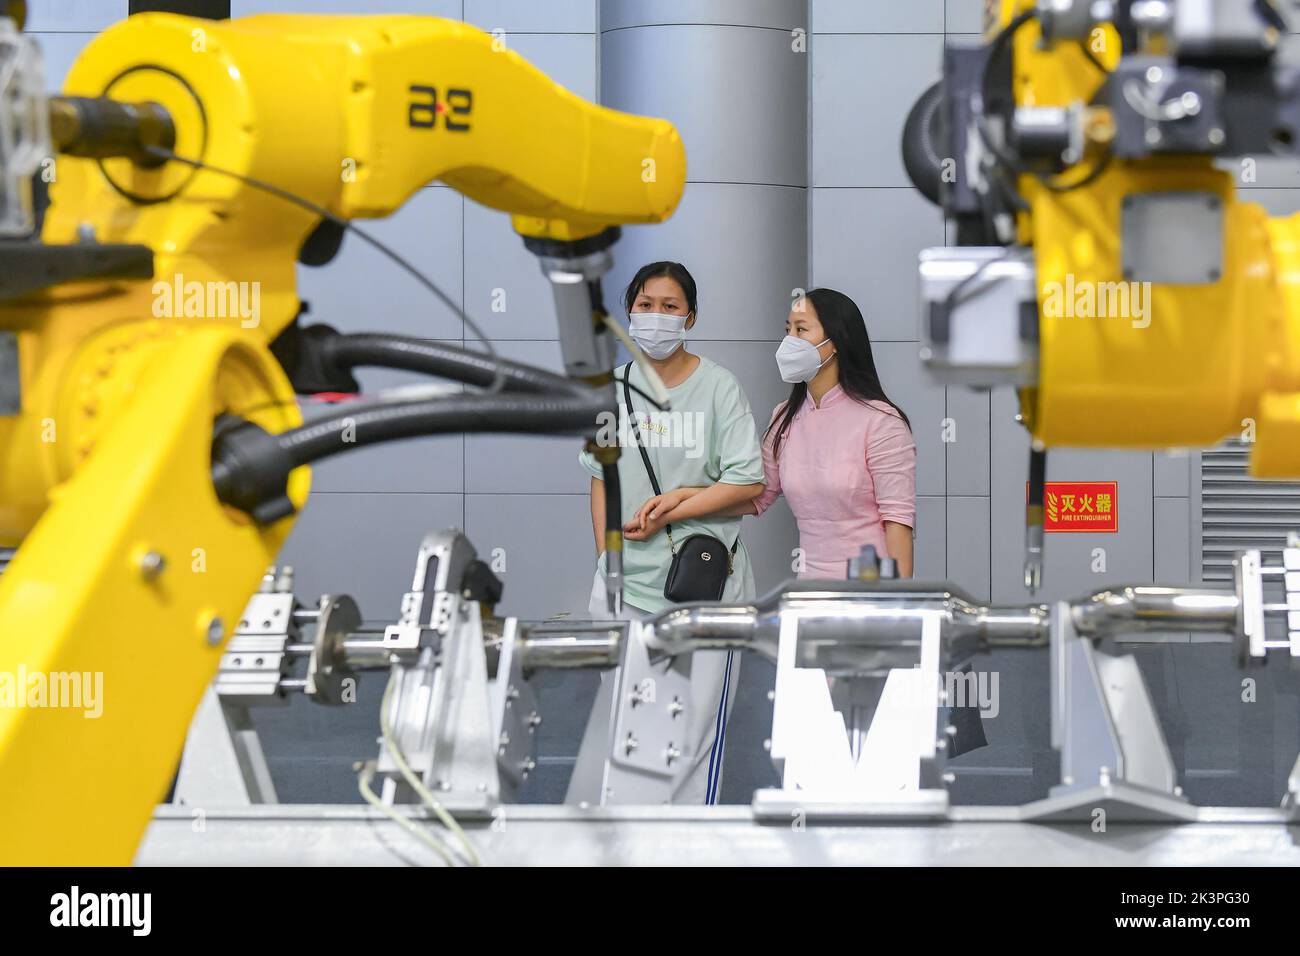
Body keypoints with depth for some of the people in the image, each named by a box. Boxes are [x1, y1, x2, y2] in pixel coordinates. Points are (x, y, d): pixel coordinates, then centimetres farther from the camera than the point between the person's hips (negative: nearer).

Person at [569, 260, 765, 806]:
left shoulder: (718, 386, -3)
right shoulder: (612, 389, 9)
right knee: (608, 716, 6)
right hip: (626, 582, 4)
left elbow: (748, 482, -9)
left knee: (695, 727, -3)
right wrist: (605, 564, 10)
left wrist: (665, 511, -12)